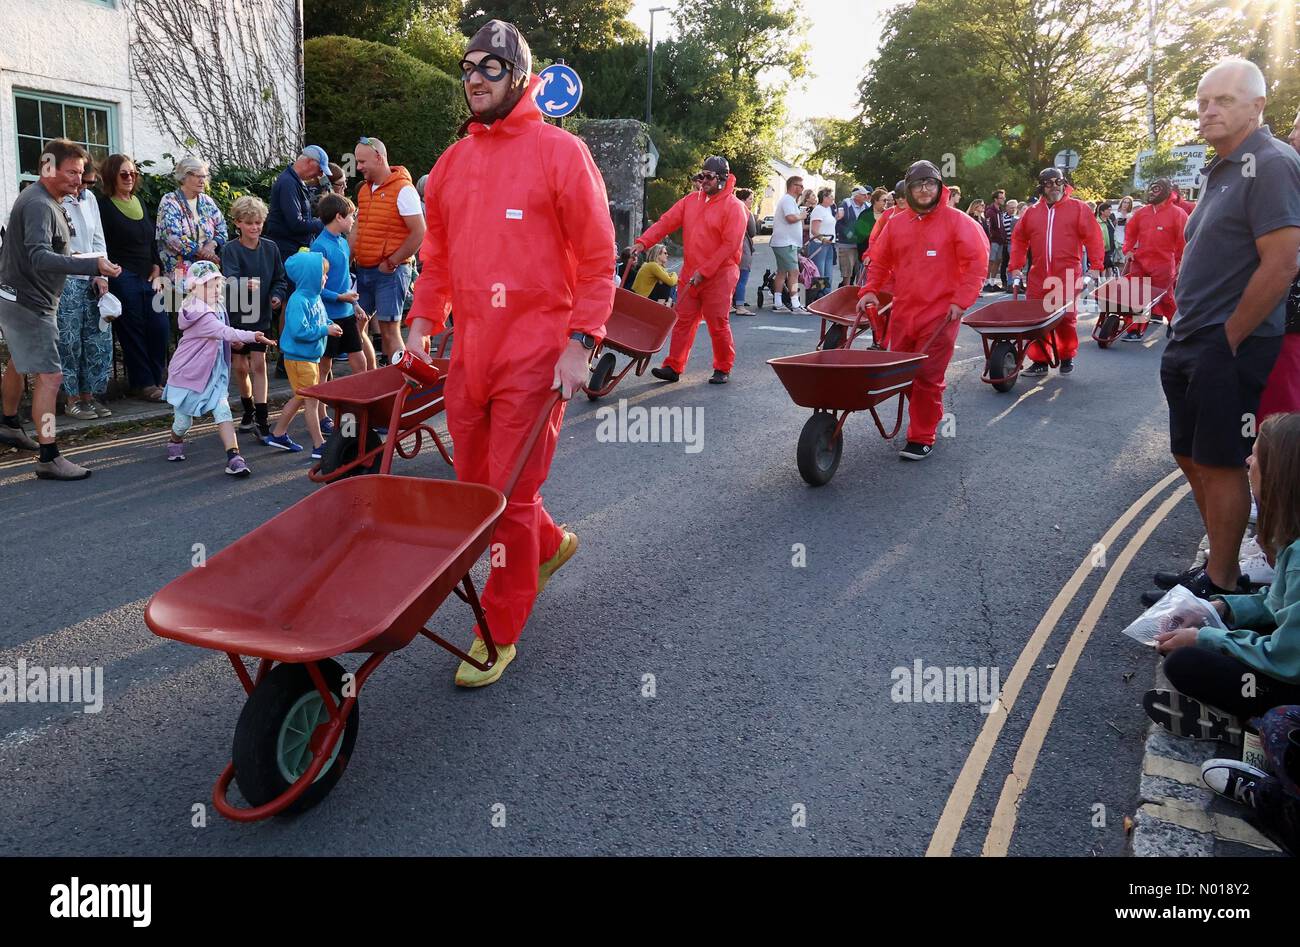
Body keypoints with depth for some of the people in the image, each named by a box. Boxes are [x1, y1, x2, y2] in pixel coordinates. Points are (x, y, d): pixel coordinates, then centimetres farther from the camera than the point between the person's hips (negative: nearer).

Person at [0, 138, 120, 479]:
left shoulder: (47, 201, 11)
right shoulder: (38, 205, -22)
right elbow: (39, 257, -36)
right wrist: (93, 265, -46)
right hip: (29, 303, -11)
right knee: (49, 376, -15)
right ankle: (49, 458, -16)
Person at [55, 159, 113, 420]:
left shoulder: (90, 199, 13)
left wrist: (100, 275, 7)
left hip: (91, 281, 7)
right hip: (65, 281, -7)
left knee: (100, 338, 5)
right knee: (69, 342, -3)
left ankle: (89, 394, 16)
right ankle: (72, 399, 7)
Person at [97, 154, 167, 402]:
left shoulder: (140, 202, 15)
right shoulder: (104, 206, -5)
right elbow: (102, 246, -8)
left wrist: (157, 270, 7)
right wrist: (110, 275, -13)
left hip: (148, 277, 6)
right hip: (123, 278, -6)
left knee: (161, 327, 0)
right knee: (133, 331, -1)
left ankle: (157, 377, 16)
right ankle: (143, 383, 8)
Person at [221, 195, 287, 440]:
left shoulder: (270, 248, 0)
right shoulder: (230, 250, -9)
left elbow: (280, 279, 7)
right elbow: (230, 279, -25)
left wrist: (278, 295, -13)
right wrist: (244, 284, -46)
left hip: (261, 315, 1)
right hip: (235, 315, -1)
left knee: (258, 363, -7)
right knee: (239, 366, 9)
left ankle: (261, 419, -5)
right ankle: (249, 410, 30)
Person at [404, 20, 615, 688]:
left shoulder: (559, 152, -4)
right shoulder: (450, 163, 13)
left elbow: (598, 259, -6)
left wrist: (580, 343, -13)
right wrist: (422, 321, 6)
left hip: (534, 357, -6)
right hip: (469, 354, 6)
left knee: (510, 496, -2)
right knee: (475, 485, 16)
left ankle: (500, 633, 14)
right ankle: (550, 543, 44)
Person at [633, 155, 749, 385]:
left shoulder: (734, 207, -8)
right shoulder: (691, 200, 10)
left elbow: (730, 245, -14)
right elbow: (666, 222, 4)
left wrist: (704, 271, -18)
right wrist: (643, 242, -10)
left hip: (719, 275, -5)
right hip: (689, 273, 5)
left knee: (718, 323, -1)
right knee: (683, 320, 5)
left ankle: (723, 369, 13)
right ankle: (673, 367, 9)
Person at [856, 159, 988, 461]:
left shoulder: (956, 221, -4)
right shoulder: (896, 223, 10)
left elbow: (977, 262, -6)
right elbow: (880, 262, 18)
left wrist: (961, 301, -13)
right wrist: (870, 291, 2)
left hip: (940, 315, -5)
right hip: (903, 312, 5)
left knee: (927, 377, -6)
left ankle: (922, 438, 4)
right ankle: (930, 416, 33)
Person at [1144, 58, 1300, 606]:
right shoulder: (1220, 170, 16)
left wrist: (1226, 343, -15)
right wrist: (1185, 336, 12)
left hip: (1230, 347, -9)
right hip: (1192, 345, 9)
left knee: (1219, 463, -2)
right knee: (1192, 457, 14)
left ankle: (1220, 584, 10)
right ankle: (1220, 564, 27)